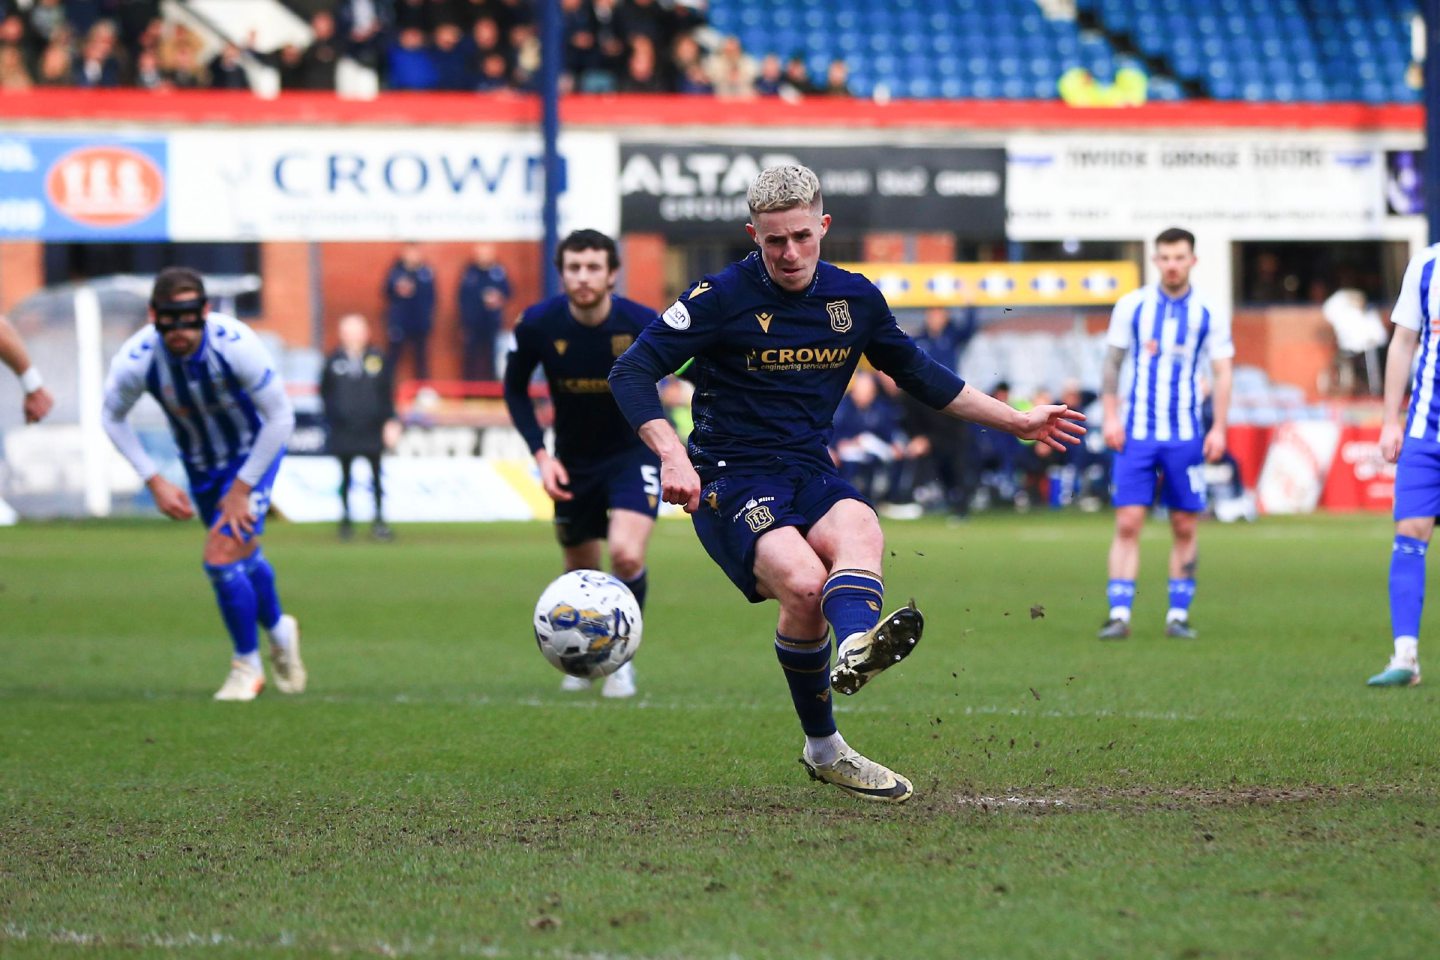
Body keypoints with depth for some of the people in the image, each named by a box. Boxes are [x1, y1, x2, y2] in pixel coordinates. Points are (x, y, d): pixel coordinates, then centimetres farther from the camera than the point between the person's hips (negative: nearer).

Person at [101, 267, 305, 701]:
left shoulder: (236, 344, -34)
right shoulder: (136, 360, -27)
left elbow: (280, 418, -22)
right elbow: (112, 419, -5)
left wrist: (242, 488, -18)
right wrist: (154, 481, -11)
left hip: (254, 452, -4)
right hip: (200, 466, 4)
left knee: (223, 556, -16)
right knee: (243, 556, 19)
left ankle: (247, 665, 6)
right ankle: (278, 630, 49)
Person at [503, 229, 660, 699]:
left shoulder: (644, 325, -22)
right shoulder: (537, 325, -18)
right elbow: (515, 389, 1)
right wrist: (540, 453, -10)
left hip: (634, 452, -3)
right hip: (573, 461, 3)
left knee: (627, 554, -25)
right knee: (581, 569, 13)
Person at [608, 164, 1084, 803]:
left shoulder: (853, 298, 9)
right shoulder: (723, 296, -5)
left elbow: (918, 374, 25)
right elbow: (632, 372, -6)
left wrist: (1016, 421, 26)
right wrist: (672, 456, -21)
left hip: (812, 475, 4)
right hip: (730, 481, -4)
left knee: (859, 530, -34)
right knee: (803, 582, -33)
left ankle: (856, 647, -65)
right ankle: (823, 747, -18)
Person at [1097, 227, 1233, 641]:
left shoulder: (1209, 315, 3)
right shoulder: (1132, 306, 3)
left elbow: (1222, 373, 5)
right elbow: (1112, 362, 8)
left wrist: (1219, 428, -4)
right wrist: (1110, 416, 0)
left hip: (1186, 436, 0)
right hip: (1137, 432, 0)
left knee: (1185, 527, 2)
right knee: (1128, 523, -8)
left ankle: (1179, 614, 11)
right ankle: (1119, 614, -7)